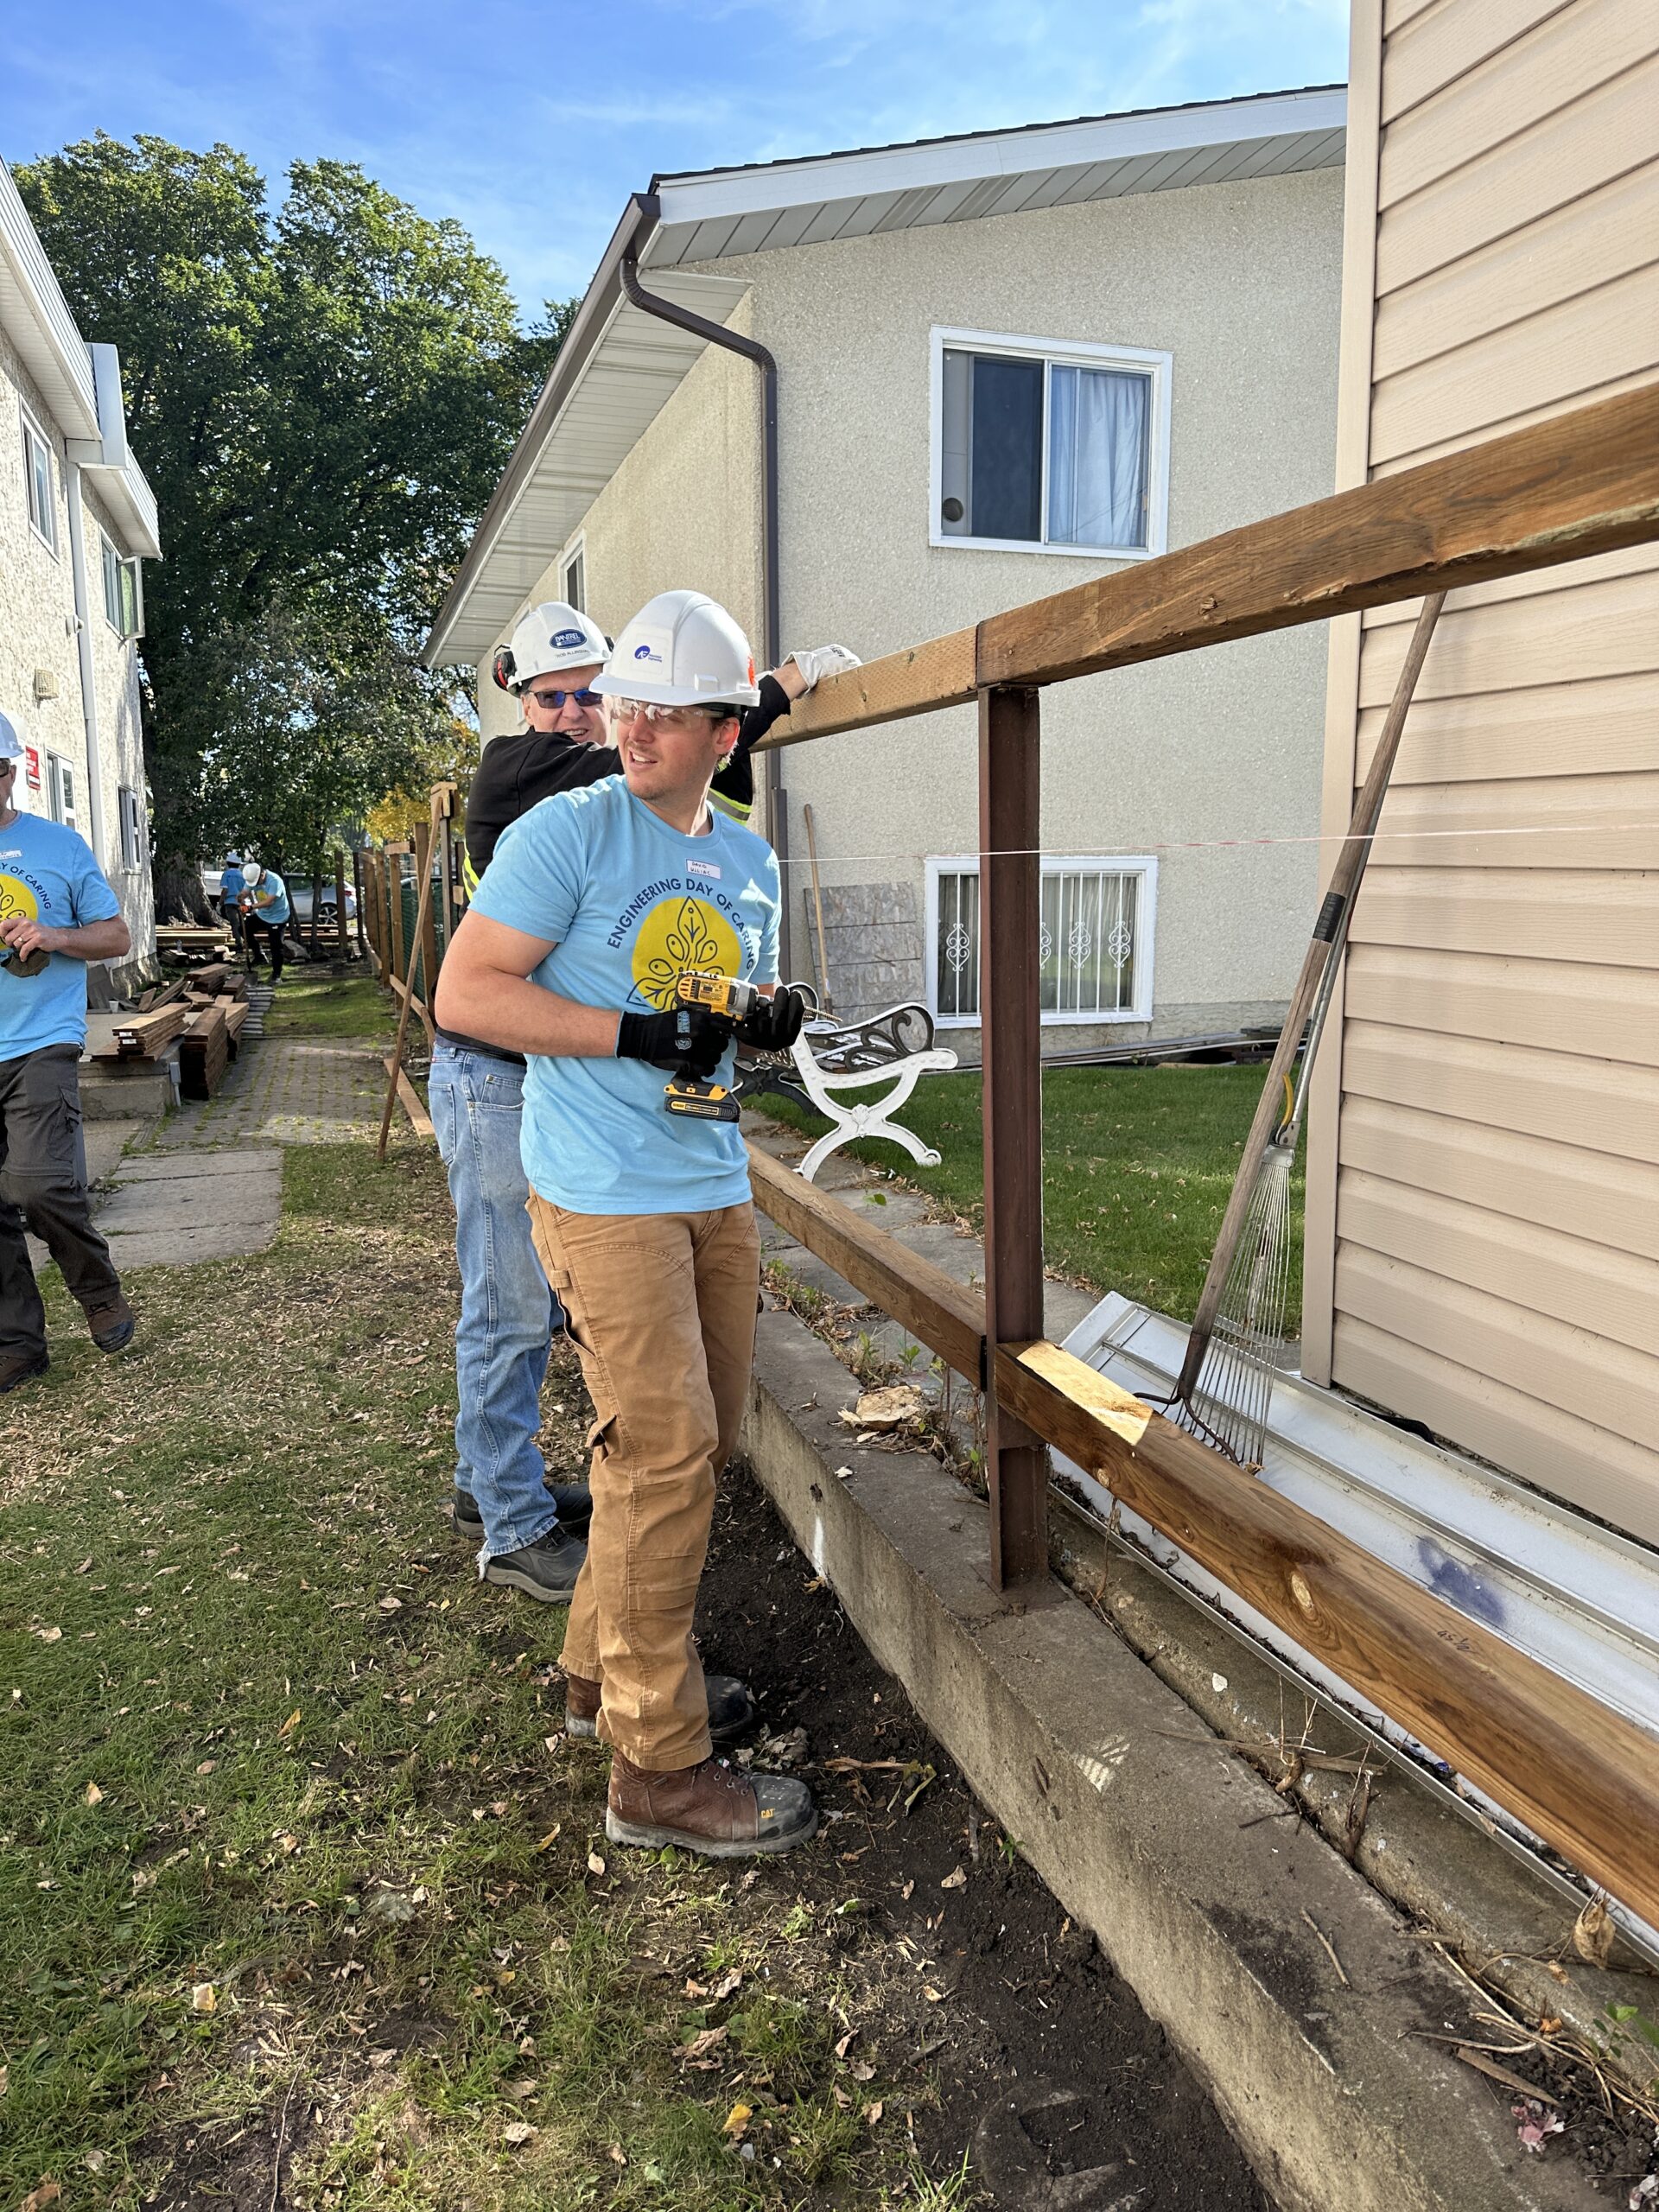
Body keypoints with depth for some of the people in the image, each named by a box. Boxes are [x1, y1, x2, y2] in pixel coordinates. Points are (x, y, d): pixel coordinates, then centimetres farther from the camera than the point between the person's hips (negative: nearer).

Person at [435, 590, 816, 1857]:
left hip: (717, 1191, 8)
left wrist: (774, 1018, 0)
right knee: (665, 1455, -8)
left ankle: (607, 1667, 34)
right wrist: (631, 1032, -21)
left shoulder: (751, 862, 12)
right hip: (605, 1195, -7)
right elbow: (465, 992, -13)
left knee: (704, 1442, 14)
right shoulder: (569, 831, -8)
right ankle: (658, 1767, 6)